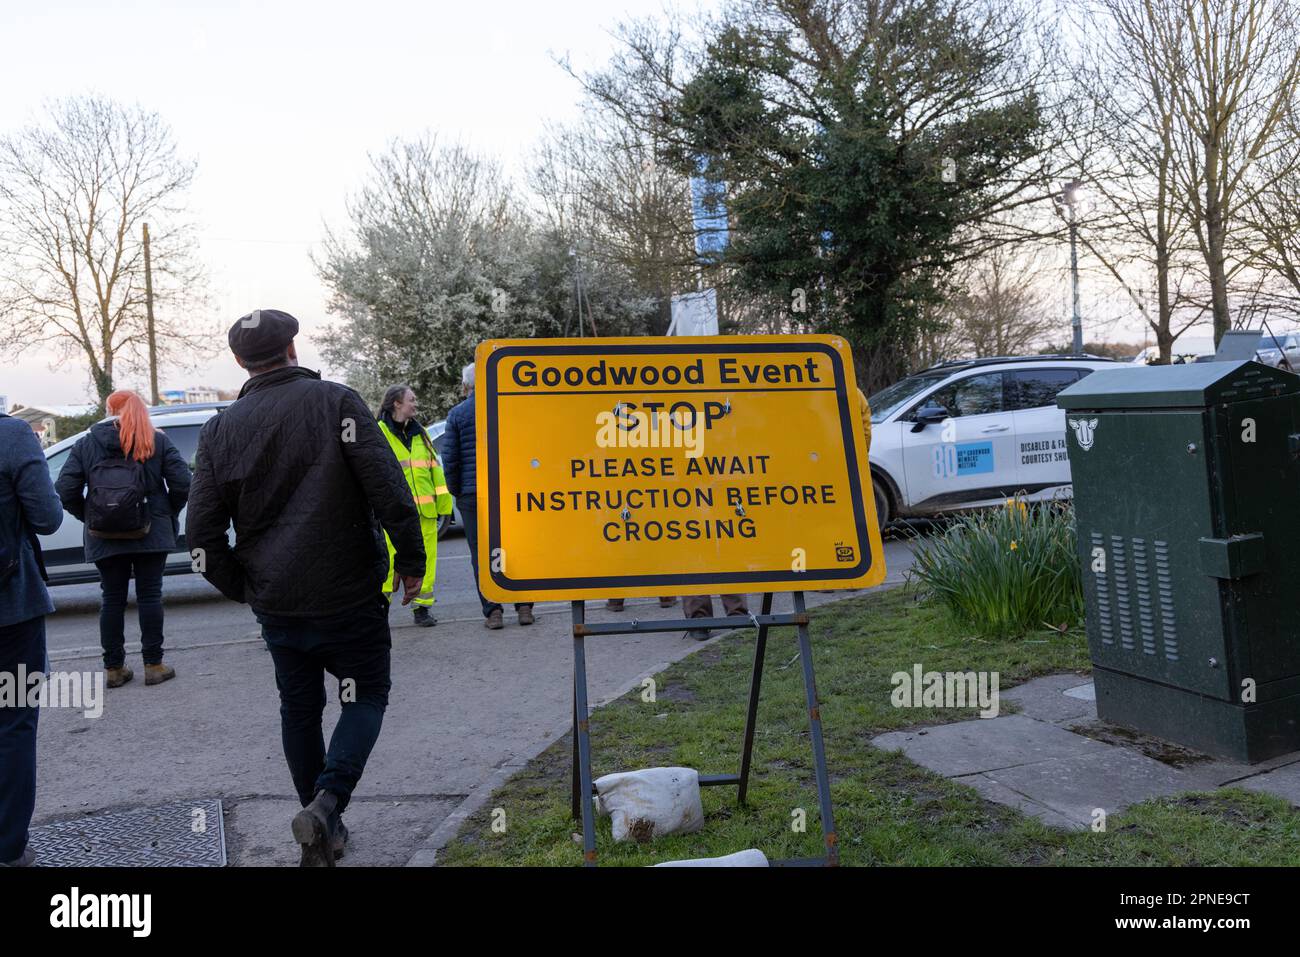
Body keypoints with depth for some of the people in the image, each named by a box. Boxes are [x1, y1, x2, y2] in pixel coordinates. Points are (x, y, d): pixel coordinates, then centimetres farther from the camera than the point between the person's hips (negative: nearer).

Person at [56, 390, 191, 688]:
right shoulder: (157, 440, -1)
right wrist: (169, 514, 6)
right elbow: (182, 483, -8)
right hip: (151, 534, -1)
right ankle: (153, 665, 7)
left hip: (104, 538, 1)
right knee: (149, 596, 5)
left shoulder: (85, 444, 2)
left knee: (112, 599, 10)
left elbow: (65, 490, -4)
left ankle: (113, 668, 14)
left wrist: (89, 518, 8)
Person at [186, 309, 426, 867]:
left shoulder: (220, 429, 4)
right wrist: (410, 559, -6)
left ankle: (322, 832, 25)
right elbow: (389, 489, -16)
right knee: (366, 696, 12)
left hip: (276, 606, 4)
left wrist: (244, 588, 16)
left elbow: (202, 533, 4)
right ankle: (328, 801, -9)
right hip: (349, 596, -4)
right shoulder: (335, 402, -8)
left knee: (299, 708, 18)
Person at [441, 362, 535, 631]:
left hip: (471, 493, -2)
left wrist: (456, 490, 8)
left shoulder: (456, 414, 0)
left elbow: (449, 457, -1)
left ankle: (492, 611, 1)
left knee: (481, 552, 3)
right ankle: (524, 607, 8)